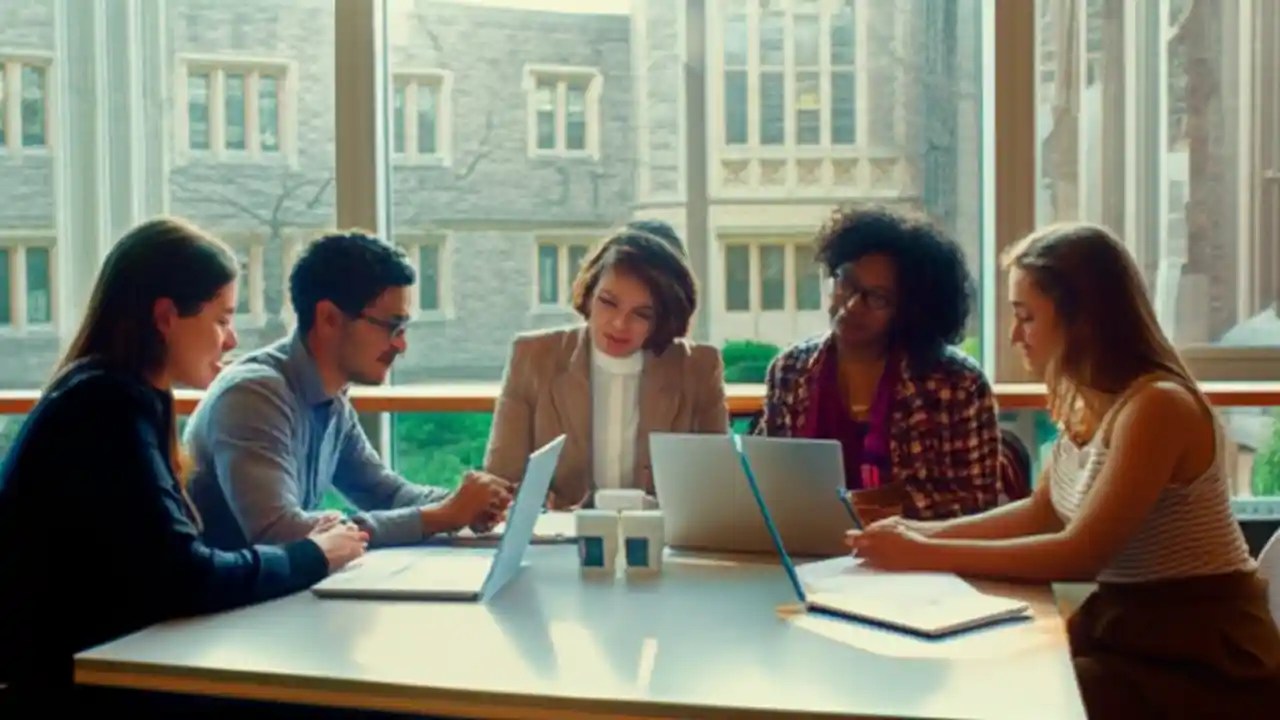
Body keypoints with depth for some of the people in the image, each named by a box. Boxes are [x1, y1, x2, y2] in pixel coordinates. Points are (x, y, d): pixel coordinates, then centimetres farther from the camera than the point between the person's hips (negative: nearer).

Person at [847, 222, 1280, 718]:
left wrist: (926, 556, -22)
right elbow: (1040, 514, 12)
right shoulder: (1084, 403, 4)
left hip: (1205, 661, -7)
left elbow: (1080, 554, -25)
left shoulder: (1156, 406, -22)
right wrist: (924, 532, -1)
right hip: (1126, 626, 7)